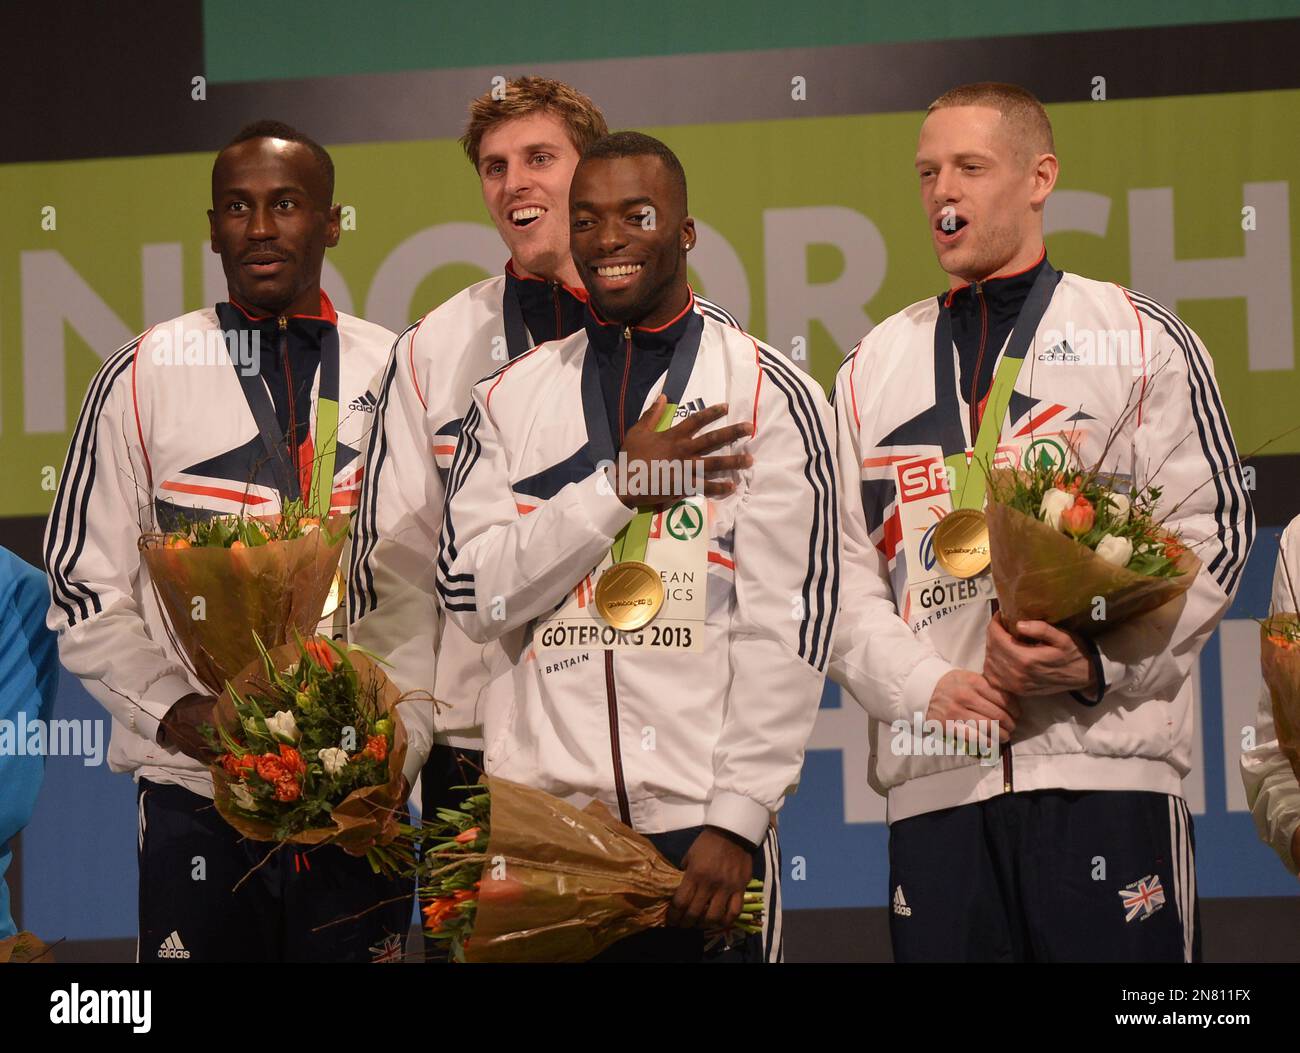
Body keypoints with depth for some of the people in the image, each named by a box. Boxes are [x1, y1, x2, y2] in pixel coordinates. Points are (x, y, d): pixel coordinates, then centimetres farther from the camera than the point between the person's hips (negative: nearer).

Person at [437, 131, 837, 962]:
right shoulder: (511, 399, 11)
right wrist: (617, 487, -8)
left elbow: (788, 622, -5)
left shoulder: (770, 395, 1)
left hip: (699, 826, -2)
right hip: (540, 816, 3)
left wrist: (736, 819, -11)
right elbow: (472, 596, 1)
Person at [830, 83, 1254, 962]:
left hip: (1103, 765, -3)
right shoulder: (875, 368, 17)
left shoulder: (1140, 341, 8)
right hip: (934, 781, 3)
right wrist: (925, 685, -6)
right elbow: (845, 568, 12)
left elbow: (1209, 528, 2)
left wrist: (1097, 659, -13)